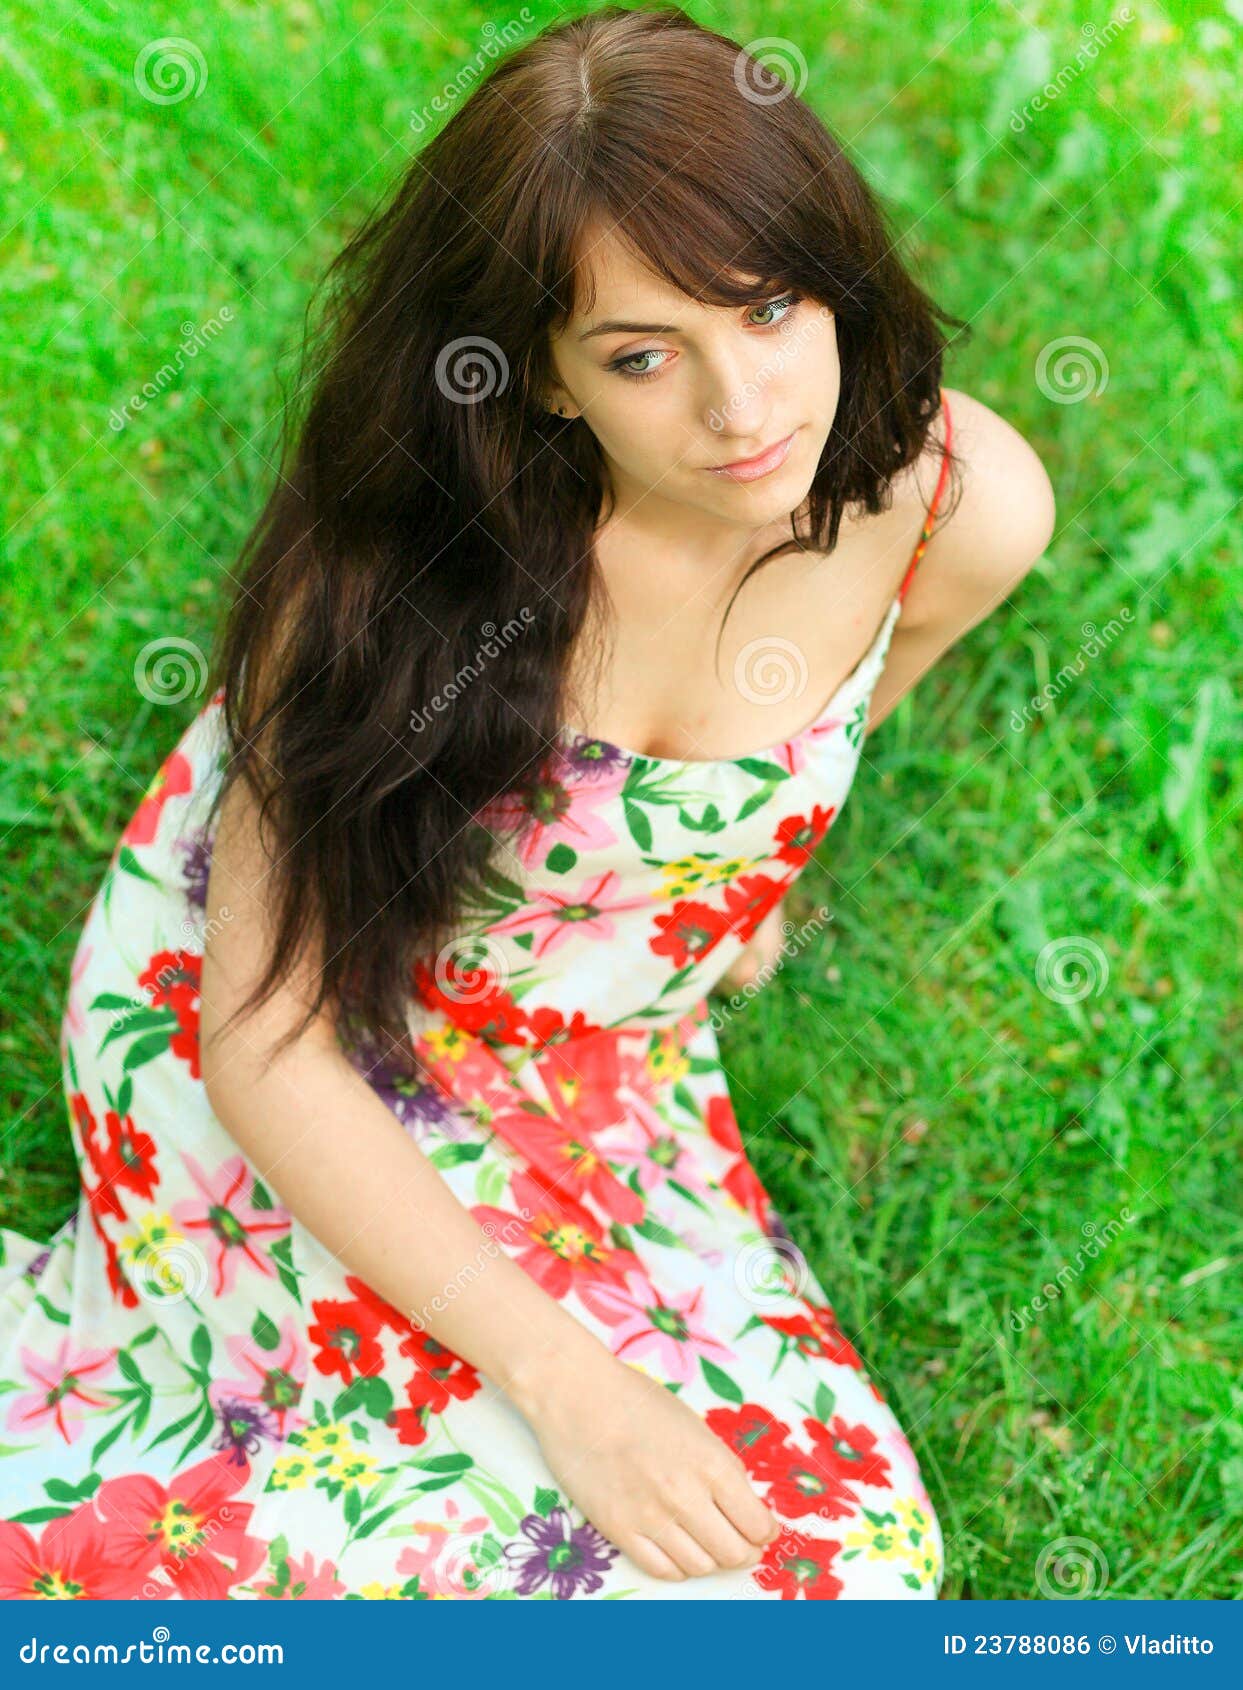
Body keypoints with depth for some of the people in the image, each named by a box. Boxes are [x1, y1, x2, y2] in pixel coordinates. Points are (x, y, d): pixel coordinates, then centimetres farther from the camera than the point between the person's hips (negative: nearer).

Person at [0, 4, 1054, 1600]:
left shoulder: (961, 503, -21)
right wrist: (566, 1378, -27)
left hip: (597, 1061, 5)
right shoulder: (393, 557, -31)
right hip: (291, 1058, -5)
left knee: (818, 1527, -3)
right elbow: (267, 1048, -25)